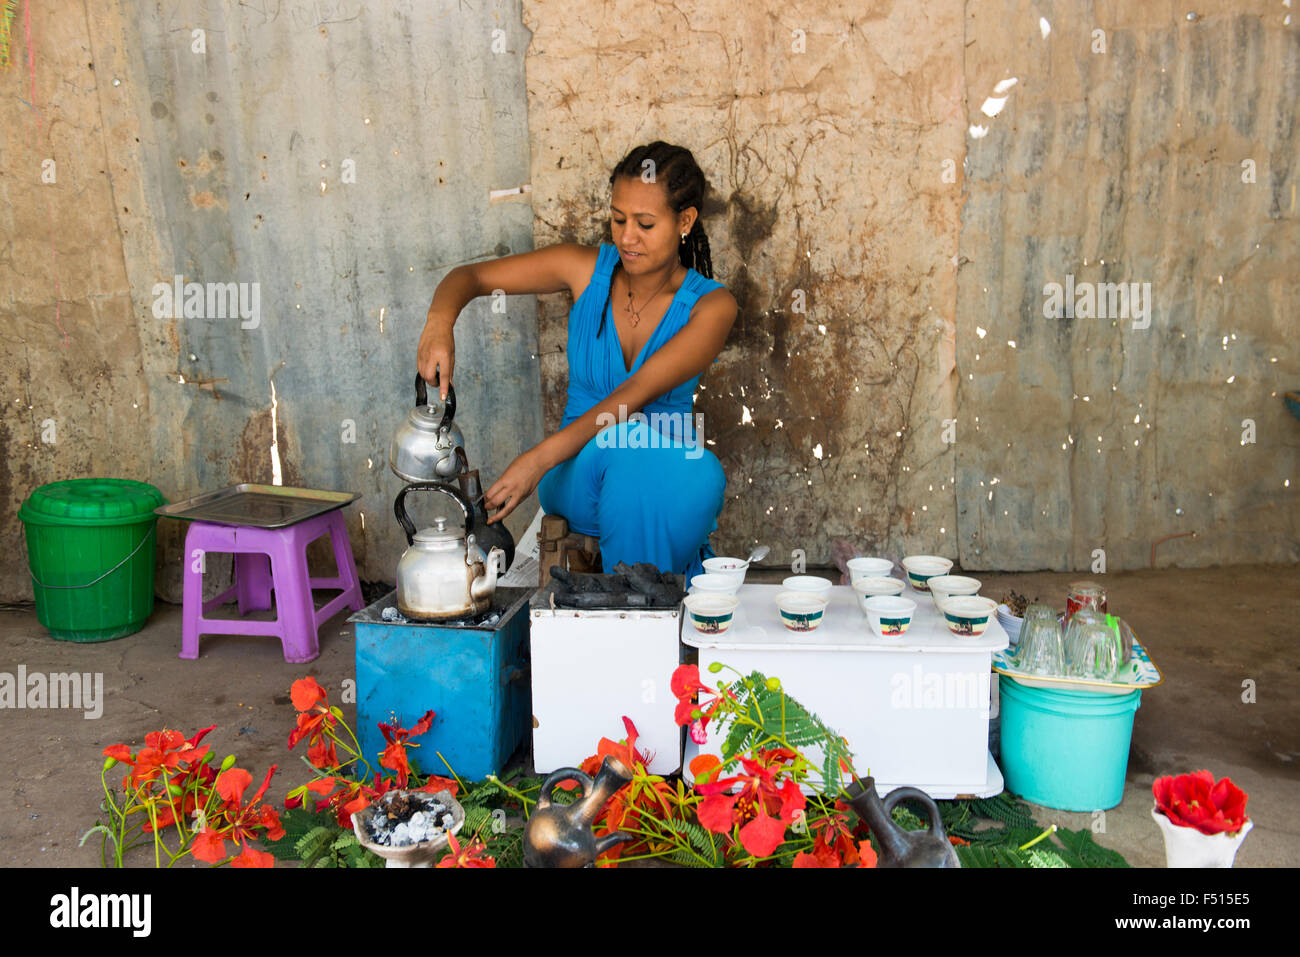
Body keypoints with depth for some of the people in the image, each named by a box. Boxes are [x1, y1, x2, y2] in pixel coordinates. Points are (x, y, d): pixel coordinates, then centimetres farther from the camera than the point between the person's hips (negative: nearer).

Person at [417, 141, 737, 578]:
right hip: (582, 474, 1)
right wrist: (440, 323, -25)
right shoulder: (587, 269, -3)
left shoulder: (711, 305, -9)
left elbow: (638, 393, -24)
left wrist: (541, 456, -36)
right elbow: (470, 275, 1)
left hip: (669, 480, 0)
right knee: (627, 444, -36)